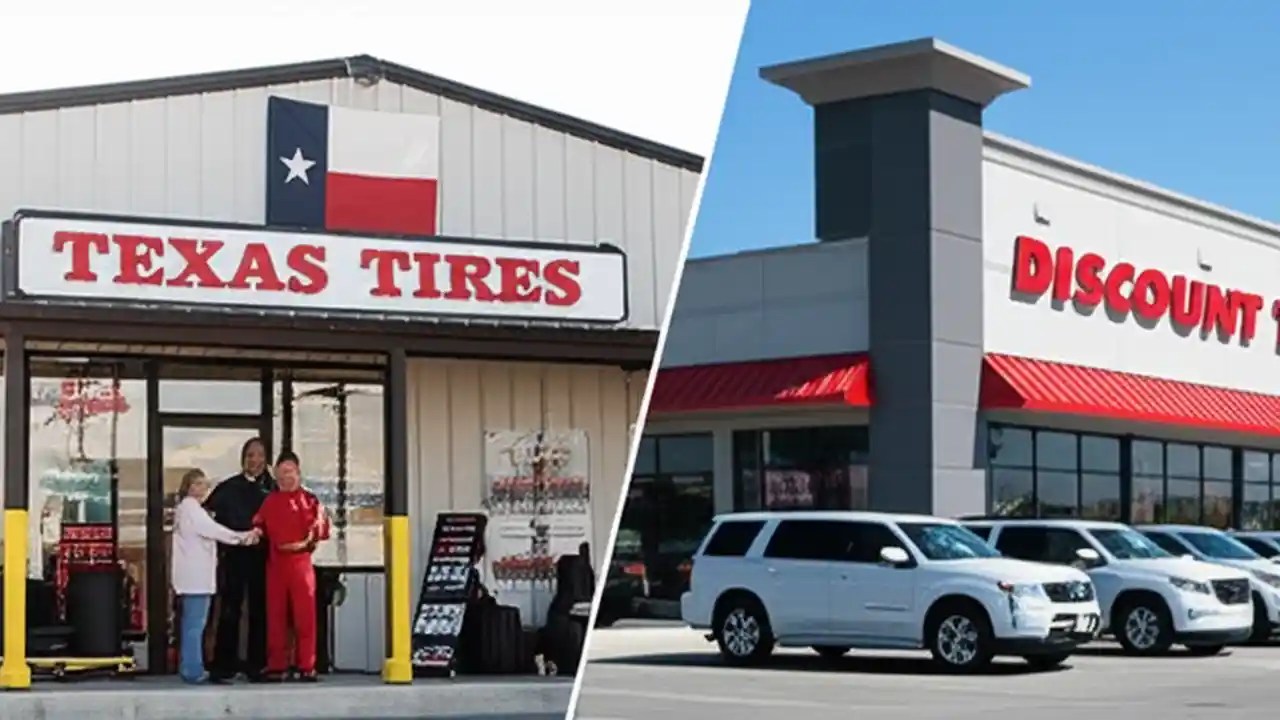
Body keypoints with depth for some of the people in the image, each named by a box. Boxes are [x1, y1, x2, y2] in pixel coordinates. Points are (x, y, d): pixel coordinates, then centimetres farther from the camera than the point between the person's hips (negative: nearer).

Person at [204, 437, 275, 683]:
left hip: (261, 558, 1)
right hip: (233, 557, -1)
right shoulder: (228, 488, 6)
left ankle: (256, 667, 12)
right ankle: (223, 668, 1)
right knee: (229, 612, -1)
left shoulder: (272, 489, 7)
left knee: (259, 613, 6)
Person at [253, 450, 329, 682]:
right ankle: (276, 667, 8)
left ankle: (307, 667, 0)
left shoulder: (310, 501, 6)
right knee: (275, 616, 3)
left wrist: (307, 541, -12)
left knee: (305, 615, -4)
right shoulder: (269, 502, 12)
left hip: (301, 561, -2)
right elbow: (260, 527, 13)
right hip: (275, 563, 2)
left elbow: (322, 528, 1)